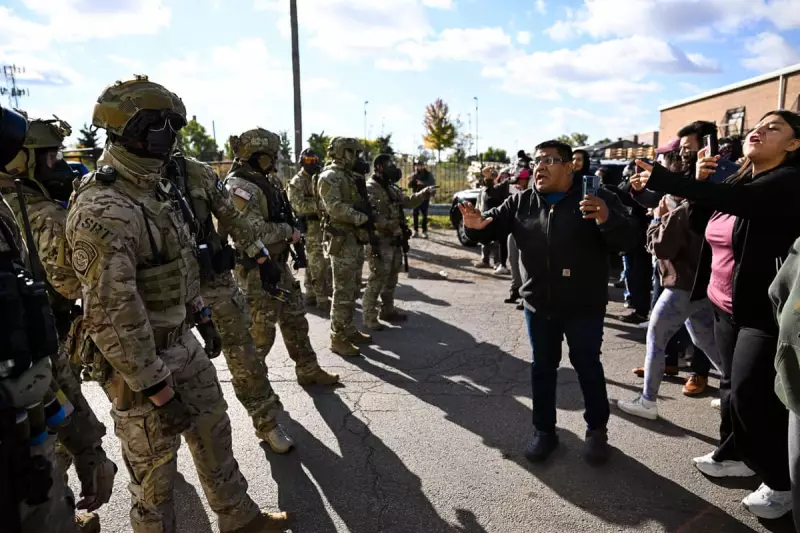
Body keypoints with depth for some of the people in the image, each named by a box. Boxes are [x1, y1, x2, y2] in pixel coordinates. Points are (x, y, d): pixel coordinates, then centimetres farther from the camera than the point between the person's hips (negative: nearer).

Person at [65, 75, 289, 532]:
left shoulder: (158, 190, 5)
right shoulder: (102, 210, -25)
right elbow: (111, 314, -27)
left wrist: (203, 316, 17)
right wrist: (157, 389, -23)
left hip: (184, 343, 9)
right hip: (141, 359, -9)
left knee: (213, 430, 21)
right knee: (154, 465, 10)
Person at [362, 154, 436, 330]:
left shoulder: (391, 188, 14)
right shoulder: (370, 189, -14)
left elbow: (408, 202, 24)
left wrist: (425, 193, 11)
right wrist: (392, 226, -25)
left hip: (394, 240, 9)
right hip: (379, 241, -9)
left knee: (391, 277, 17)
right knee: (377, 279, -8)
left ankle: (387, 310, 30)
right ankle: (369, 317, 0)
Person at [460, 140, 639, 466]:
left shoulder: (595, 198, -12)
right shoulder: (522, 202, 0)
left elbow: (627, 238, -20)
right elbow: (494, 224, 2)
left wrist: (607, 219, -44)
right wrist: (477, 225, -23)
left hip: (584, 306, -3)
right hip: (538, 304, 4)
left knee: (587, 366, 11)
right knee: (542, 367, 14)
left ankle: (597, 430, 32)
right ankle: (544, 431, 30)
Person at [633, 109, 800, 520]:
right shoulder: (740, 180, 9)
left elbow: (735, 200, -35)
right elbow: (701, 223, 12)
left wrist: (661, 180, -40)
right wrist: (700, 181, -5)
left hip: (765, 311, -7)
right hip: (726, 306, 8)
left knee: (751, 393, -6)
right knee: (733, 386, 16)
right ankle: (736, 454, 35)